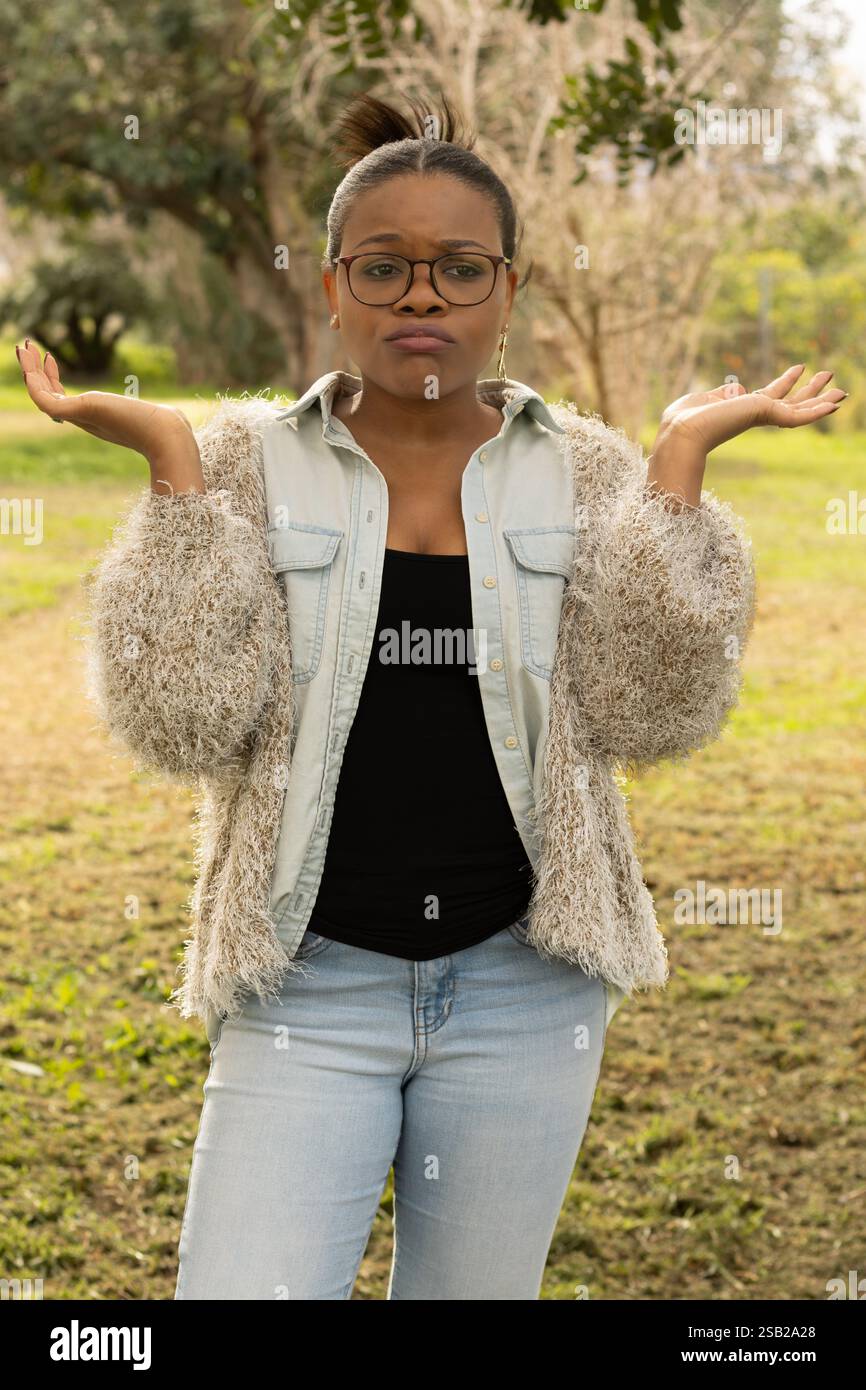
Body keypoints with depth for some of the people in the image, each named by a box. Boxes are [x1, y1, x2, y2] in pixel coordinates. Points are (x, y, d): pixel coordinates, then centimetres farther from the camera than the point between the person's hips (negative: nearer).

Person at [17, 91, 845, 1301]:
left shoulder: (587, 474, 3)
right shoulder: (247, 464, 0)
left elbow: (658, 710, -7)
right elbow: (186, 722, -11)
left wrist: (680, 460, -11)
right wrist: (170, 460, -15)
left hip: (522, 986, 2)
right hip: (308, 986, -1)